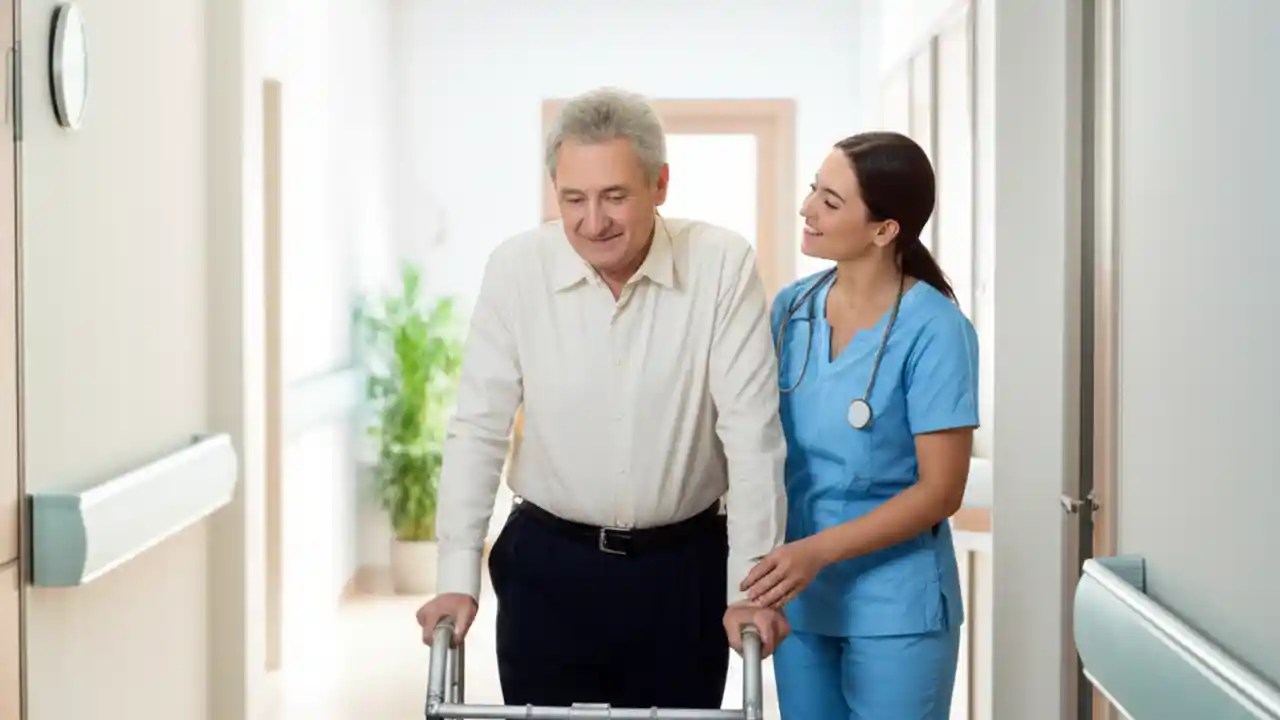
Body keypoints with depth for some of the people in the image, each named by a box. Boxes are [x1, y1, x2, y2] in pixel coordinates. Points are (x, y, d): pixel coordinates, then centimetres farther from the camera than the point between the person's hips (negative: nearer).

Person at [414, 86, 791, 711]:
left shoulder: (723, 267, -12)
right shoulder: (516, 269, -8)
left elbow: (751, 434, -11)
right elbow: (478, 431, -6)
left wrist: (749, 585, -14)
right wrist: (458, 578, -10)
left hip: (685, 565, 0)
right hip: (548, 564, 1)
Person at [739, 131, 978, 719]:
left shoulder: (934, 330, -14)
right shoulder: (791, 308, 1)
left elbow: (941, 490, -15)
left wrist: (819, 550, -23)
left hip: (895, 607, -5)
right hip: (799, 598, 5)